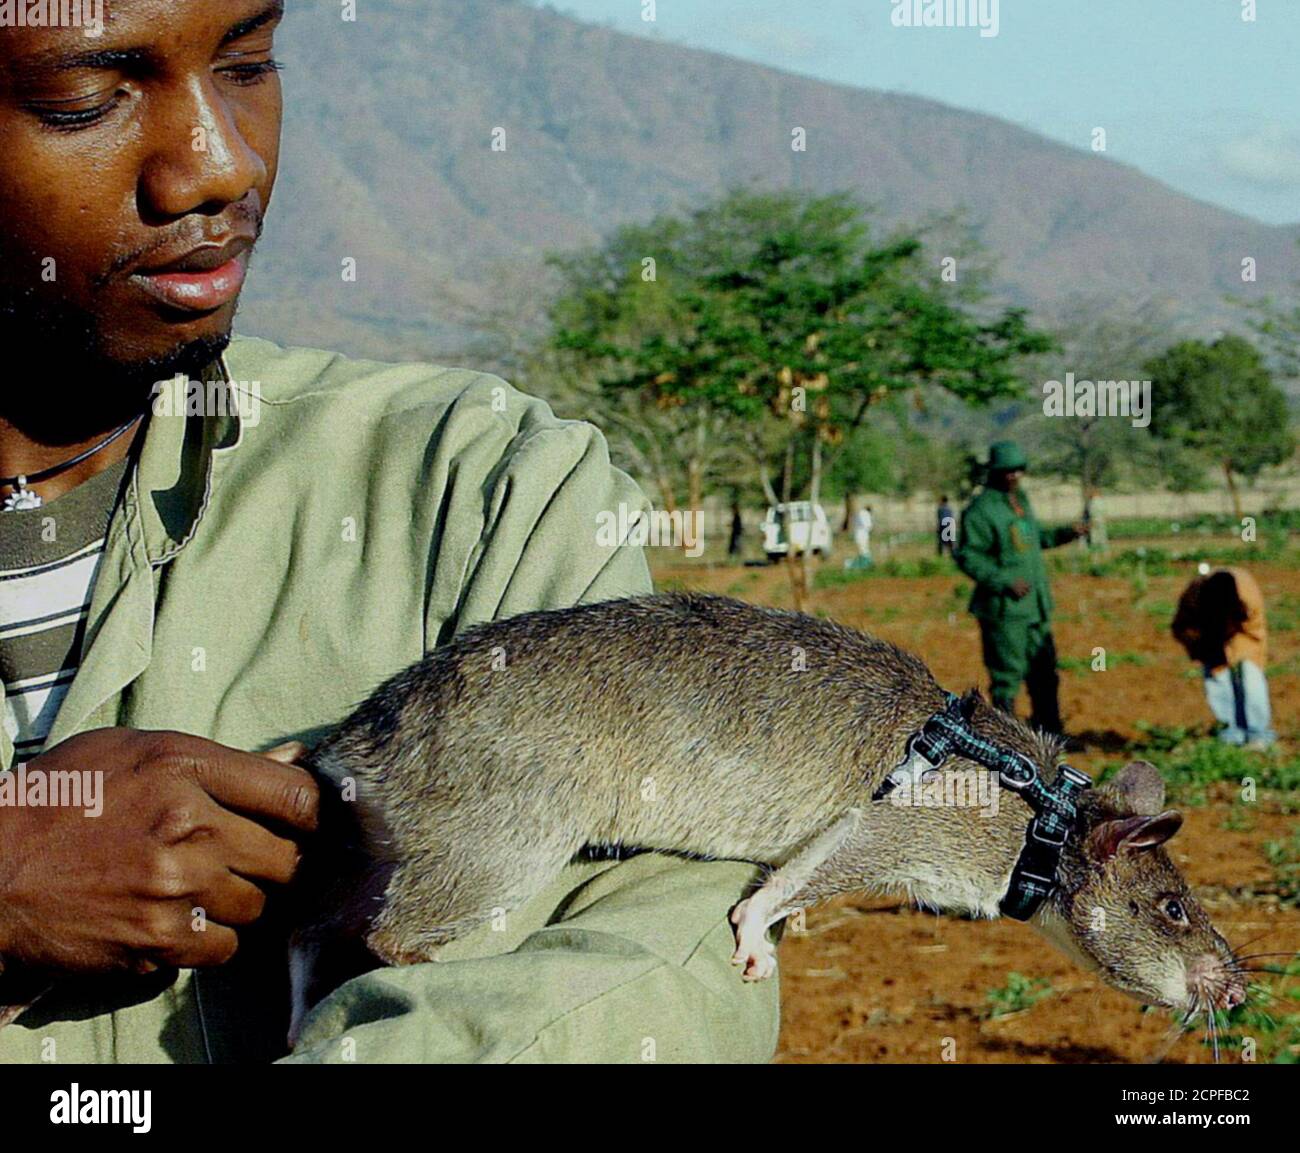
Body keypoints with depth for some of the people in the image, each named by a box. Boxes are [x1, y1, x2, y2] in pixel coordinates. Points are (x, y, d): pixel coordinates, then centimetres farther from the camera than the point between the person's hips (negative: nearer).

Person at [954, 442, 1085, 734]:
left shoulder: (1020, 500, 12)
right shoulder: (981, 509, -14)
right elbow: (967, 557, -17)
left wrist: (1065, 534, 12)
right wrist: (1005, 581, -24)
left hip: (1034, 605, 9)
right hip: (1003, 609, -9)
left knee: (1044, 671, 15)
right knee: (1007, 675, -4)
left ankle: (1049, 731, 27)